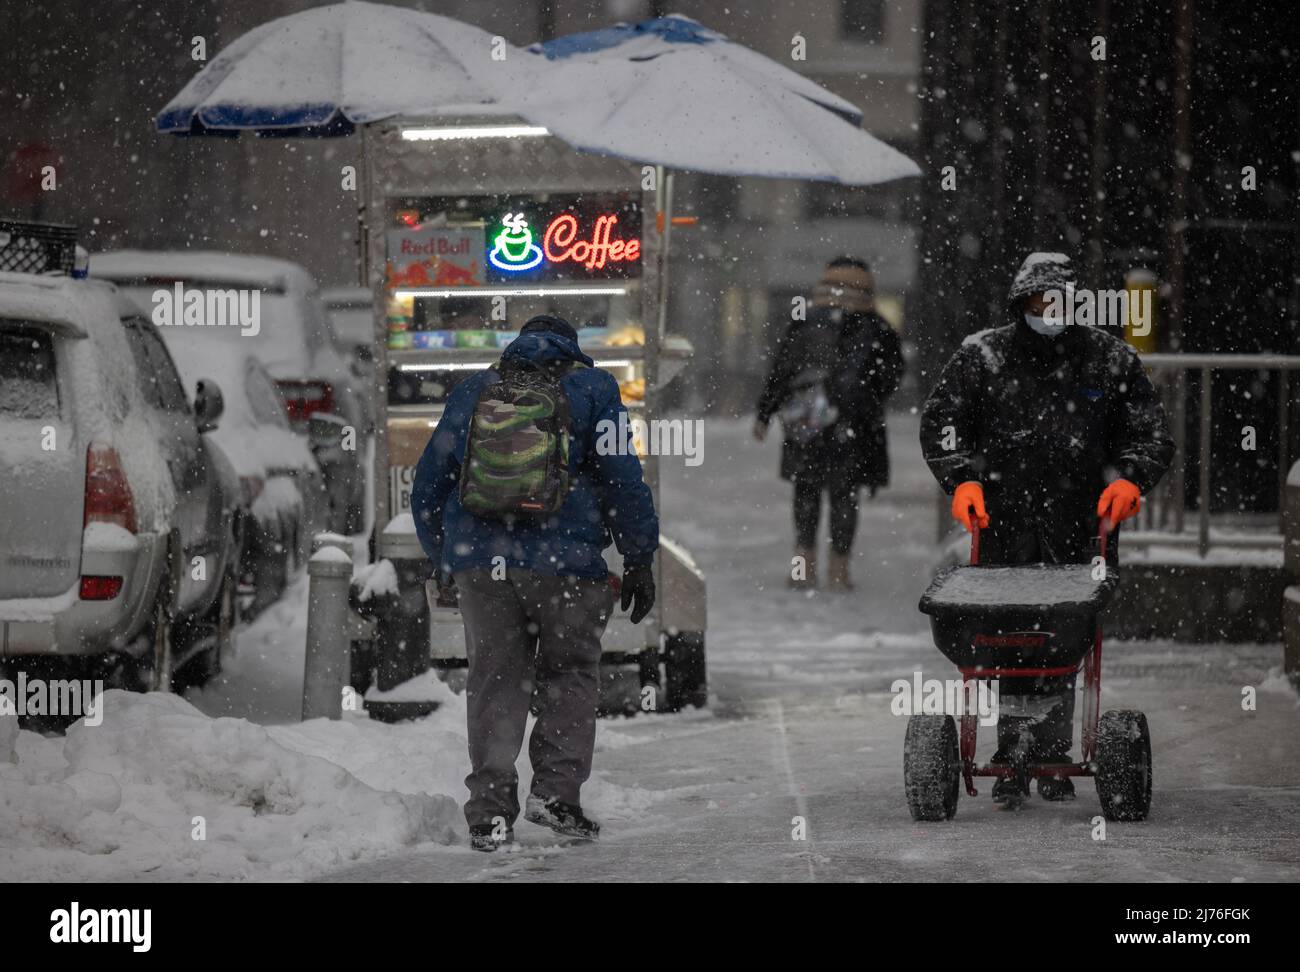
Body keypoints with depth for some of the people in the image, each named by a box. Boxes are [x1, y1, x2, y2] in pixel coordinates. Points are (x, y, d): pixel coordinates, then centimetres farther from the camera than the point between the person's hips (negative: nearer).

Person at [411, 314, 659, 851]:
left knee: (494, 678, 8)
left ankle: (490, 806, -2)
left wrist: (441, 559, 32)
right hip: (565, 559, -2)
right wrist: (639, 559, 5)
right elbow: (622, 476, 0)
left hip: (478, 558, 2)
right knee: (569, 671, 11)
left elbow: (428, 486, 20)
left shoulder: (472, 392, 18)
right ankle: (555, 790, -3)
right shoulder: (592, 388, 9)